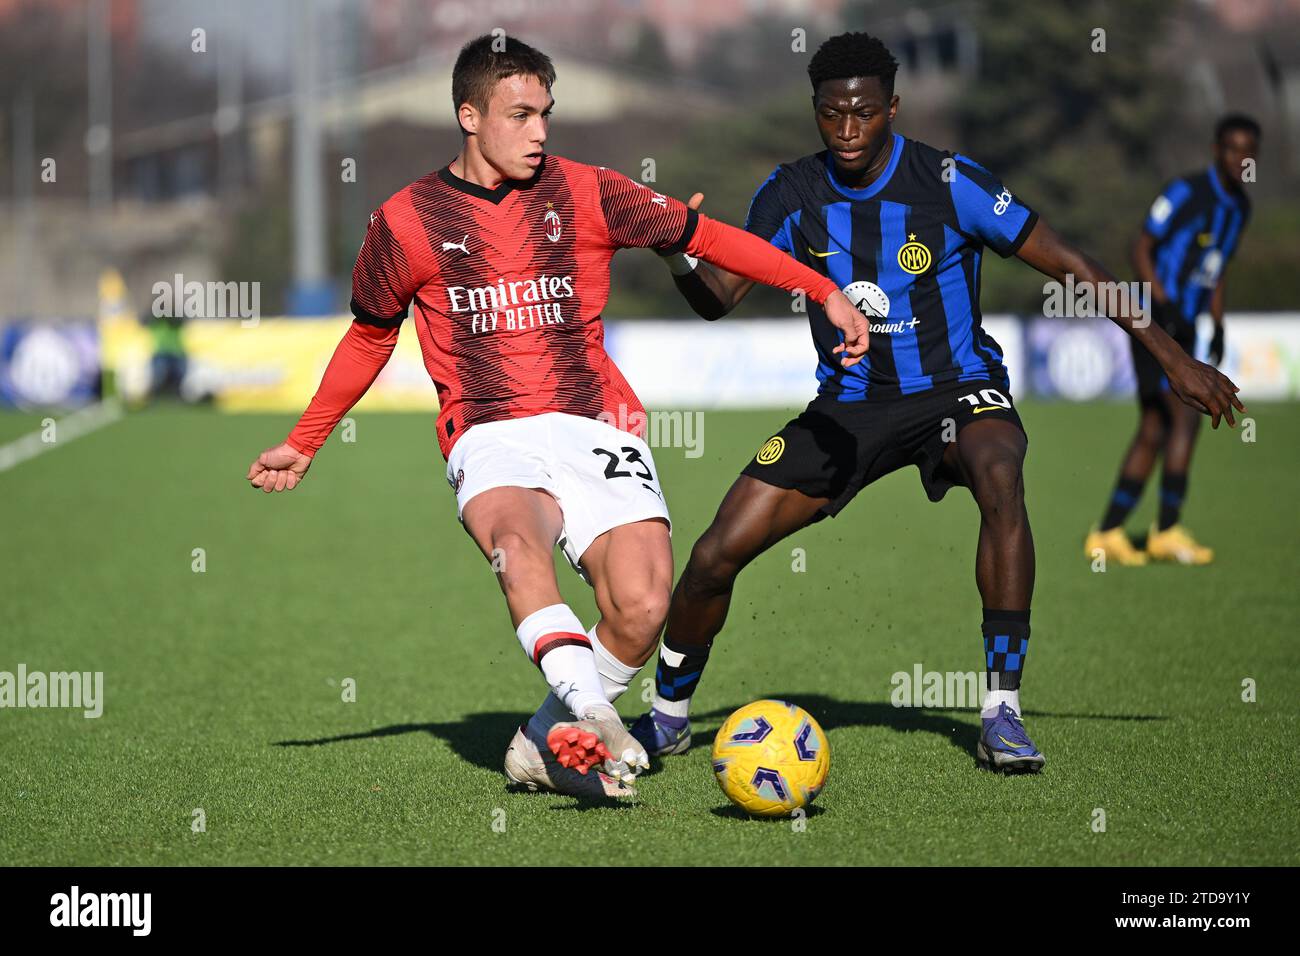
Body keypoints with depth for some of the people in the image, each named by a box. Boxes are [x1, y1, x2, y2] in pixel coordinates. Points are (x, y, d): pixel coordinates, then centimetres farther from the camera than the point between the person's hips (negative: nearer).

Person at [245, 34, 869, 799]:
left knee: (642, 605, -22)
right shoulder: (408, 221, 7)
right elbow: (369, 337, 23)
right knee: (517, 539, -38)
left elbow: (704, 237, 14)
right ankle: (596, 717, -50)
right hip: (490, 437, -1)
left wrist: (824, 291, 8)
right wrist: (304, 445, 29)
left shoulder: (585, 193, 7)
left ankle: (553, 743, 1)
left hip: (596, 426, 1)